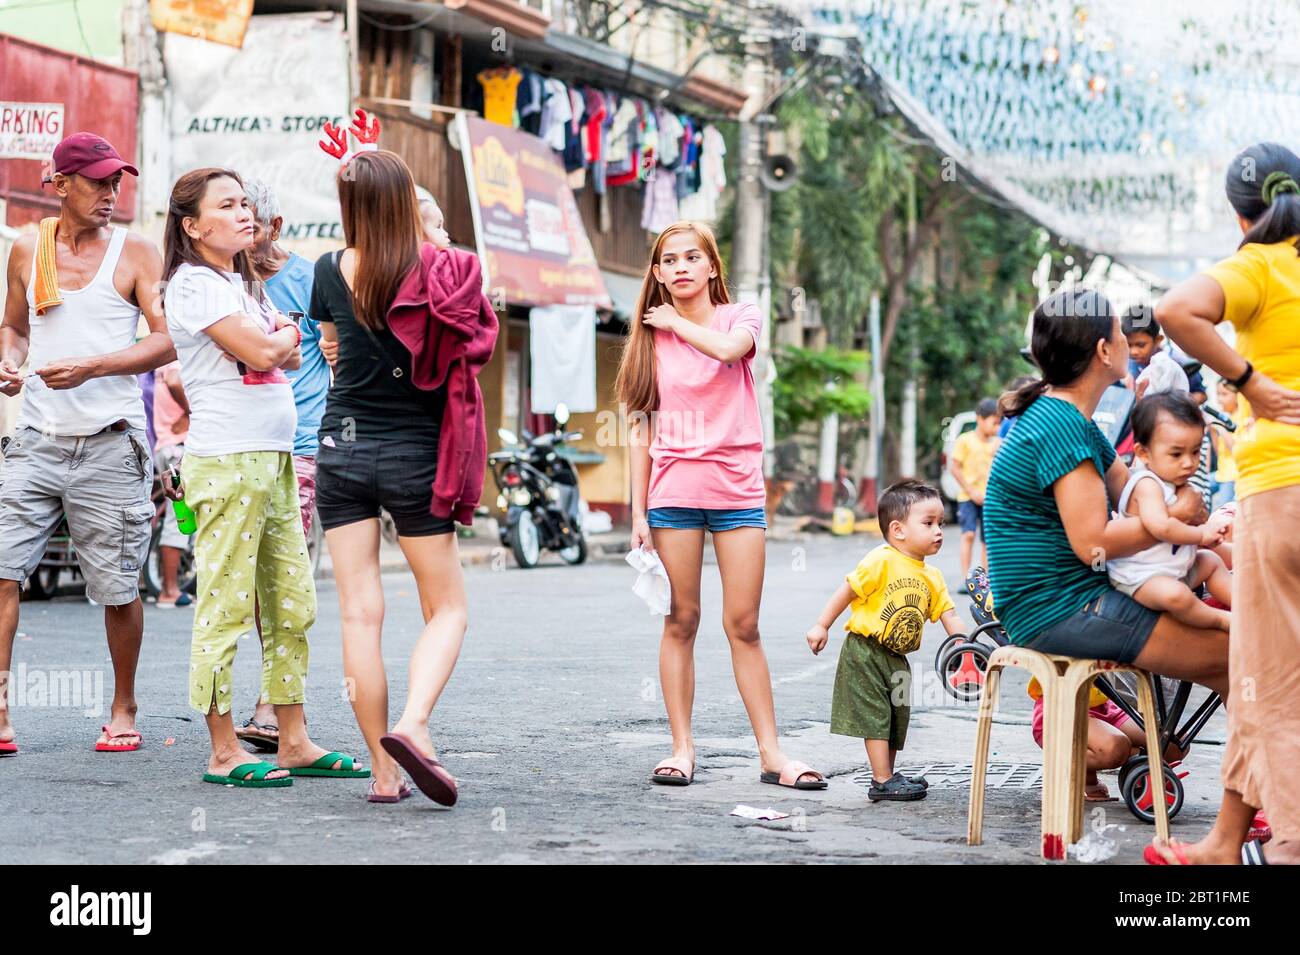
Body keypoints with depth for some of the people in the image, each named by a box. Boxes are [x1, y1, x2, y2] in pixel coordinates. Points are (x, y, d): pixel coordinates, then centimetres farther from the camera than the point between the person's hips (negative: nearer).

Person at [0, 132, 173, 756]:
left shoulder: (135, 254, -1)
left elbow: (169, 340, -8)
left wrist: (90, 367, -18)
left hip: (109, 442, -3)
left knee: (117, 587, 4)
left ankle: (123, 710, 22)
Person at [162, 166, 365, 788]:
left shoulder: (245, 284, 21)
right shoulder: (194, 283, -7)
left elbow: (289, 355, 15)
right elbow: (261, 352, -16)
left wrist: (277, 341, -5)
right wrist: (288, 335, 5)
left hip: (274, 458, 9)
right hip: (226, 461, -9)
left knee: (292, 606, 9)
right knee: (226, 608, -6)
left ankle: (294, 742, 14)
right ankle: (224, 753, -2)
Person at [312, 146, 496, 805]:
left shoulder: (330, 271, -1)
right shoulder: (441, 272, -9)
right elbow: (473, 348, 3)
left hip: (342, 449, 2)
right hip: (414, 455, -2)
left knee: (360, 612, 3)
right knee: (448, 608, 10)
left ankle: (383, 772, 2)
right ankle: (412, 723, -16)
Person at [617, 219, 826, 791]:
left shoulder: (740, 318, 6)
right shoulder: (652, 337, 9)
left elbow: (729, 349, -21)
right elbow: (642, 431, 8)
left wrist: (675, 321, -5)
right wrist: (639, 514, 3)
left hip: (737, 489, -1)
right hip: (674, 491, 1)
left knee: (743, 625, -2)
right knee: (681, 620, 1)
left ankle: (771, 754, 2)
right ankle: (682, 748, 7)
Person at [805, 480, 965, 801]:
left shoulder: (932, 577, 7)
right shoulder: (882, 561, -16)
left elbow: (947, 615, 6)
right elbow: (847, 591, -13)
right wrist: (821, 626, -13)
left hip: (897, 658, 8)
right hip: (865, 652, -8)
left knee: (897, 718, 14)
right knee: (875, 715, -6)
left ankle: (887, 776, 25)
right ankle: (883, 781, -3)